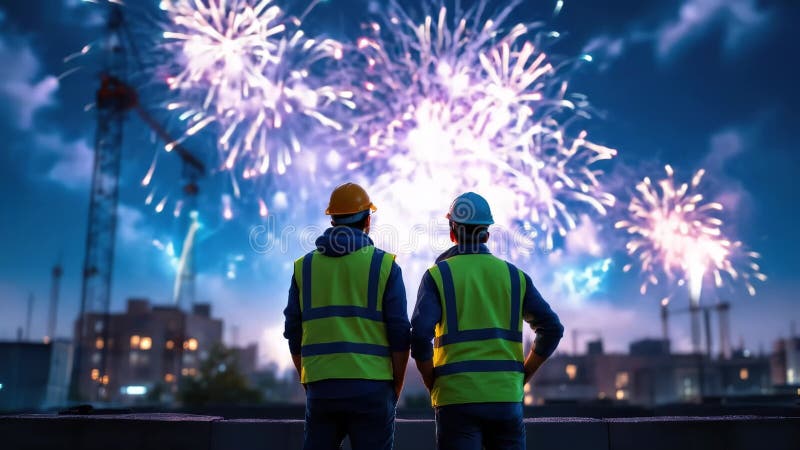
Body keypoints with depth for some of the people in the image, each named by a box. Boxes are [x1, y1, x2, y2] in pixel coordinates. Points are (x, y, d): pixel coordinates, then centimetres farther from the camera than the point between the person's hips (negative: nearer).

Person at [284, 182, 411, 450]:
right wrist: (396, 390, 6)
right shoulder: (385, 265, -1)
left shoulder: (304, 266, 8)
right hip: (371, 387, -3)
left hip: (321, 388, 3)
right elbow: (400, 336, -4)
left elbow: (294, 336, 9)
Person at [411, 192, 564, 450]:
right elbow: (552, 329, 6)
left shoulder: (438, 274, 1)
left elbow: (420, 334, -12)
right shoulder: (514, 275, 9)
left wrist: (432, 383, 1)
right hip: (506, 396, 3)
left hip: (457, 396, -2)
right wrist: (522, 376, 11)